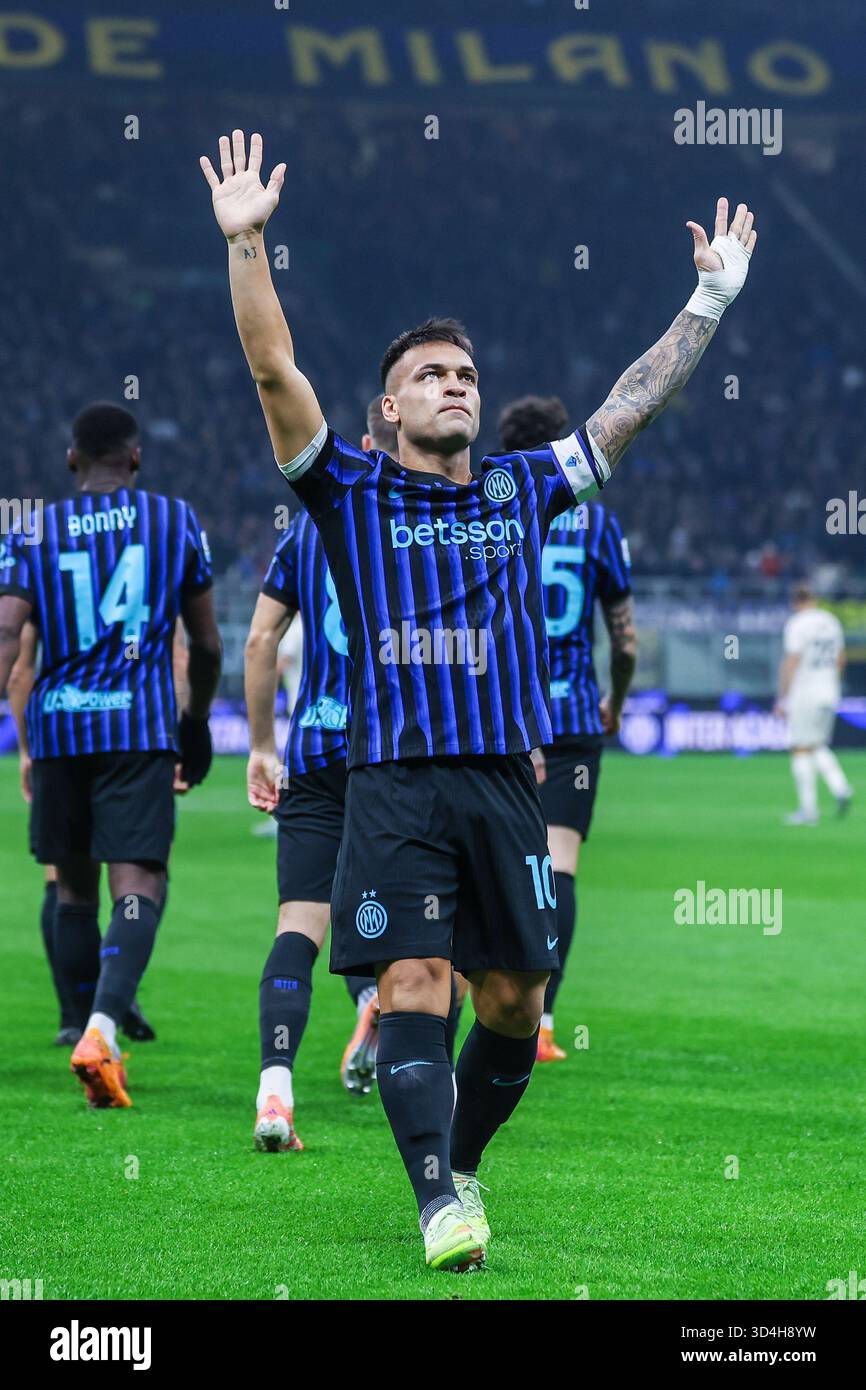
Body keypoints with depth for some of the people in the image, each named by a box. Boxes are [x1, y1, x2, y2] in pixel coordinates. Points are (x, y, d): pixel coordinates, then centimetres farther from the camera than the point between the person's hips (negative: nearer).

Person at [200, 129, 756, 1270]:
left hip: (506, 781, 4)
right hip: (394, 782, -3)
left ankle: (460, 1163, 26)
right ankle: (441, 1204, -17)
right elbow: (274, 369, -5)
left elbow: (634, 403, 18)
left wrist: (713, 298, 16)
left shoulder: (524, 490, 14)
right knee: (413, 983, -13)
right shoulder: (352, 491, 5)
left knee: (515, 1002, 5)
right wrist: (246, 245, -15)